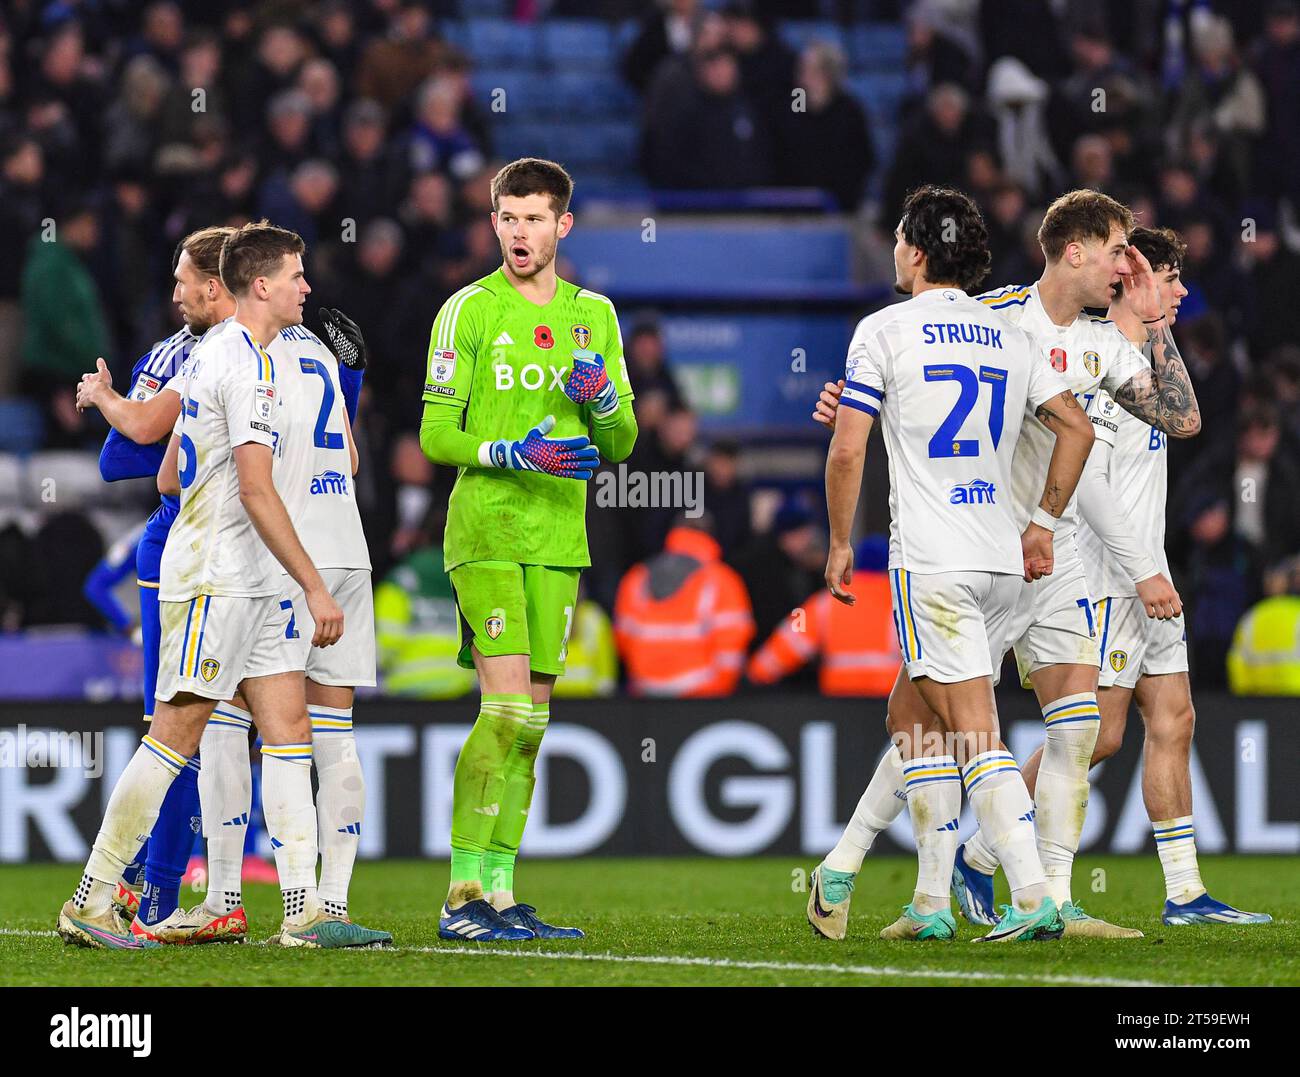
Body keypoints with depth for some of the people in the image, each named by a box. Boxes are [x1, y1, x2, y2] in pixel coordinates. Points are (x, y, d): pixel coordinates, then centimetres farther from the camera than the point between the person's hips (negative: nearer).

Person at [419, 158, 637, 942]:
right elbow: (436, 436, -5)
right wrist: (516, 454, -18)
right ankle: (463, 897, -13)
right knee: (506, 710, -15)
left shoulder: (593, 315, 13)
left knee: (532, 720, 5)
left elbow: (623, 444, 13)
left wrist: (603, 399, -8)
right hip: (486, 531, -5)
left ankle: (501, 892, 8)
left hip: (558, 536, 5)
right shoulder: (469, 311, -2)